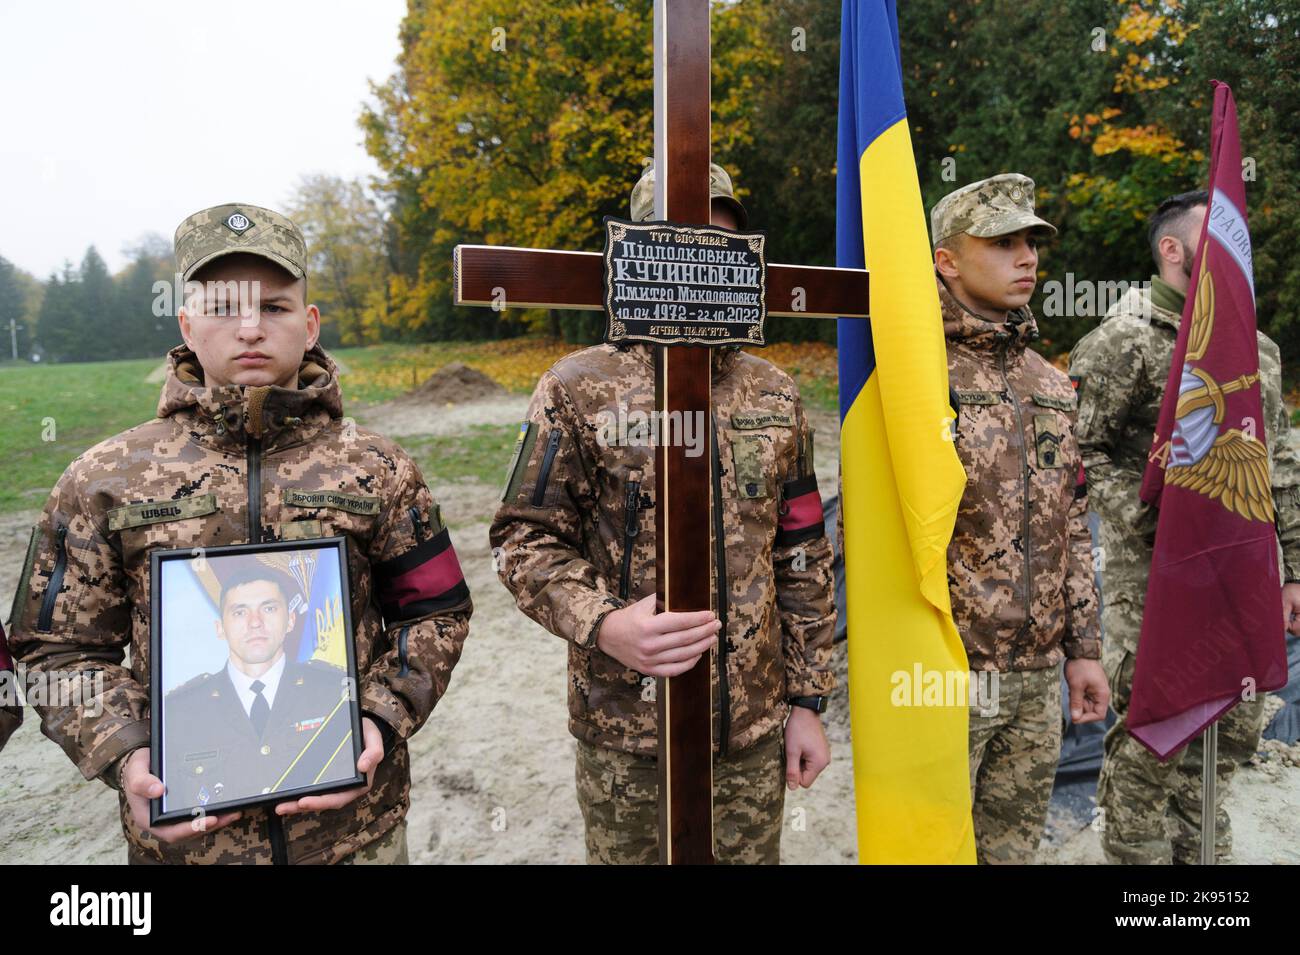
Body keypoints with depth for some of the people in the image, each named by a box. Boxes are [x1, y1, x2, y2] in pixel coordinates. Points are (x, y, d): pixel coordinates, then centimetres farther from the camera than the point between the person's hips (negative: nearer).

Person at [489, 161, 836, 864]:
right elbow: (525, 540, -7)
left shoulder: (775, 397, 3)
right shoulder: (579, 390, -8)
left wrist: (807, 700, 6)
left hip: (755, 728, 3)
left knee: (753, 854, 21)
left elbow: (803, 559, 5)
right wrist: (603, 626, -24)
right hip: (626, 733, -3)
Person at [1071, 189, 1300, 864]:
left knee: (1232, 734, 17)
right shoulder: (1121, 341, -8)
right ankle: (1138, 856, 21)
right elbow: (1081, 452, -13)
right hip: (1157, 583, -7)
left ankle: (1202, 852, 37)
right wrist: (1155, 522, -21)